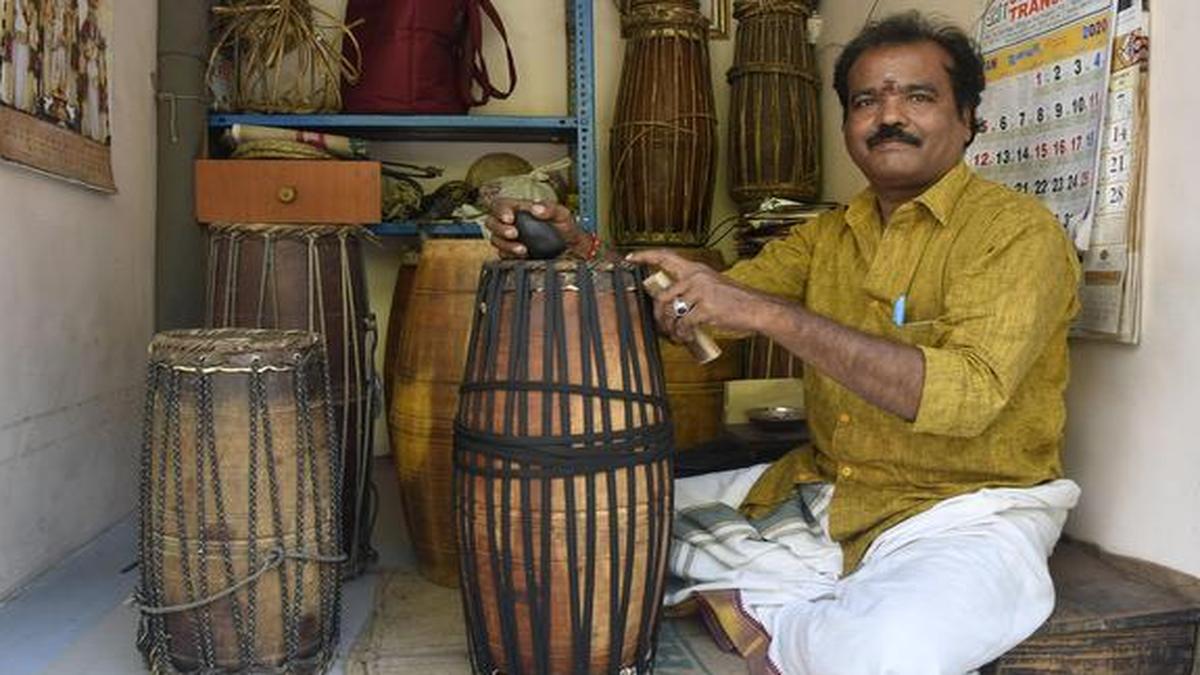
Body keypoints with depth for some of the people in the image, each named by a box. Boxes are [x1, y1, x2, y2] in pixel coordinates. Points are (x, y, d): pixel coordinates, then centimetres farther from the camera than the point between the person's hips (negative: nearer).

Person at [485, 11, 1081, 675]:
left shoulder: (1018, 229, -11)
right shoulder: (828, 234, 9)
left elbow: (968, 393, -27)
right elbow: (692, 313, 4)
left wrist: (768, 313, -32)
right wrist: (577, 247, -12)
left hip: (963, 513, -5)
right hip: (822, 491, 6)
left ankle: (753, 612, -7)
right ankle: (793, 619, -3)